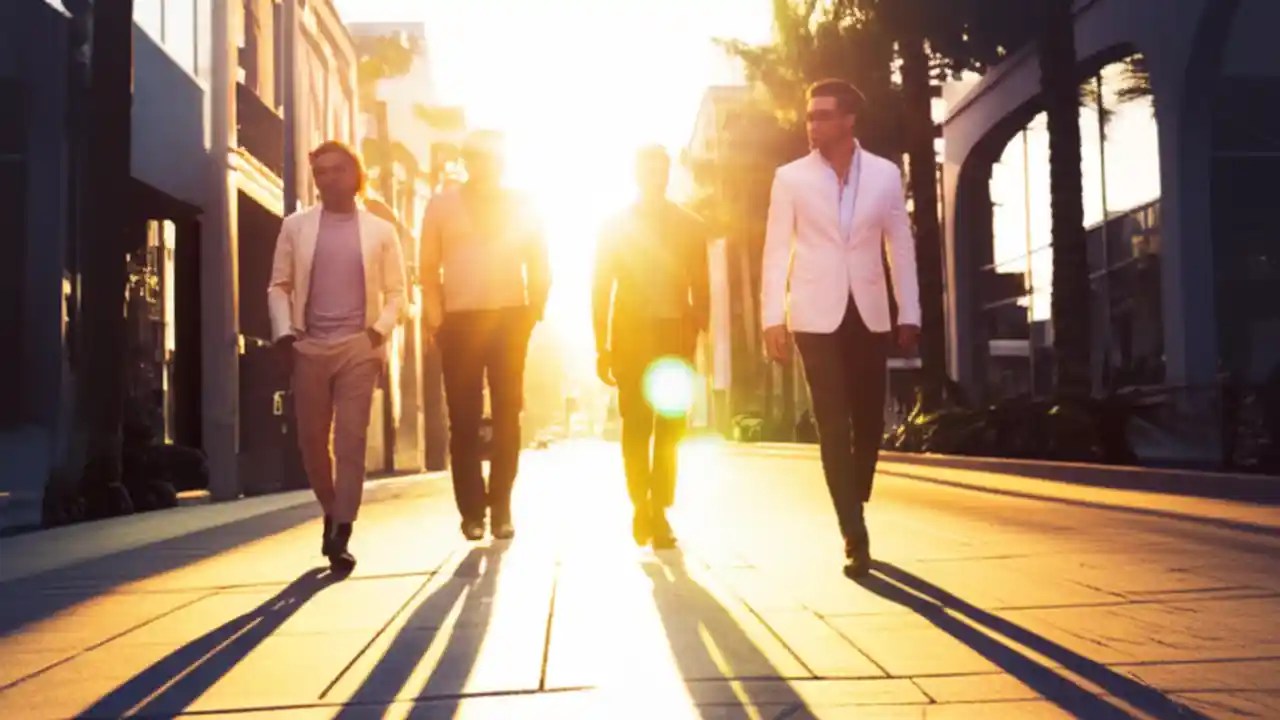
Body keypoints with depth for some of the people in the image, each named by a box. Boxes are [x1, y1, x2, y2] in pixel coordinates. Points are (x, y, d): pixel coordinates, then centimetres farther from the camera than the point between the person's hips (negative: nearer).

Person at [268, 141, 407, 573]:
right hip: (308, 346, 2)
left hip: (359, 347, -2)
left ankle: (341, 536, -5)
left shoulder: (380, 231, 7)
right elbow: (279, 286, 9)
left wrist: (381, 329, -9)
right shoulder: (296, 227, 10)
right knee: (311, 440, 6)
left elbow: (396, 292, 7)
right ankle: (331, 514, 29)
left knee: (351, 442, -6)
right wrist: (284, 332, -4)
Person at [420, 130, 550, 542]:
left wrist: (534, 312, 0)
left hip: (509, 319, 1)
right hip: (460, 322, -1)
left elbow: (539, 267, 10)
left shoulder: (520, 207, 8)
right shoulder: (442, 206, 5)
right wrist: (436, 319, -4)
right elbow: (429, 269, 4)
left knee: (506, 417, 2)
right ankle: (472, 511, 5)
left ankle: (501, 508, 10)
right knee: (464, 420, -2)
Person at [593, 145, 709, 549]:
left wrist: (697, 335, -3)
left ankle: (657, 512, 2)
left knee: (670, 428, -3)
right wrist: (603, 346, -1)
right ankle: (643, 507, 10)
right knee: (636, 426, -3)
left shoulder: (690, 226, 11)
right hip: (630, 337, -1)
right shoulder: (615, 225, 8)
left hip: (675, 337, 1)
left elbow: (701, 290, 10)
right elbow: (601, 289, 6)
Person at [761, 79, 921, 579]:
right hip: (816, 316, -2)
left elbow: (901, 247, 7)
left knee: (868, 422, 7)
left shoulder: (885, 175, 4)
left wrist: (909, 315, 3)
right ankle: (854, 535, -2)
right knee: (834, 426, -5)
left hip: (869, 315, 2)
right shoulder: (791, 178, 1)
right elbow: (777, 251, -1)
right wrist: (773, 318, -8)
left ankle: (853, 515, 28)